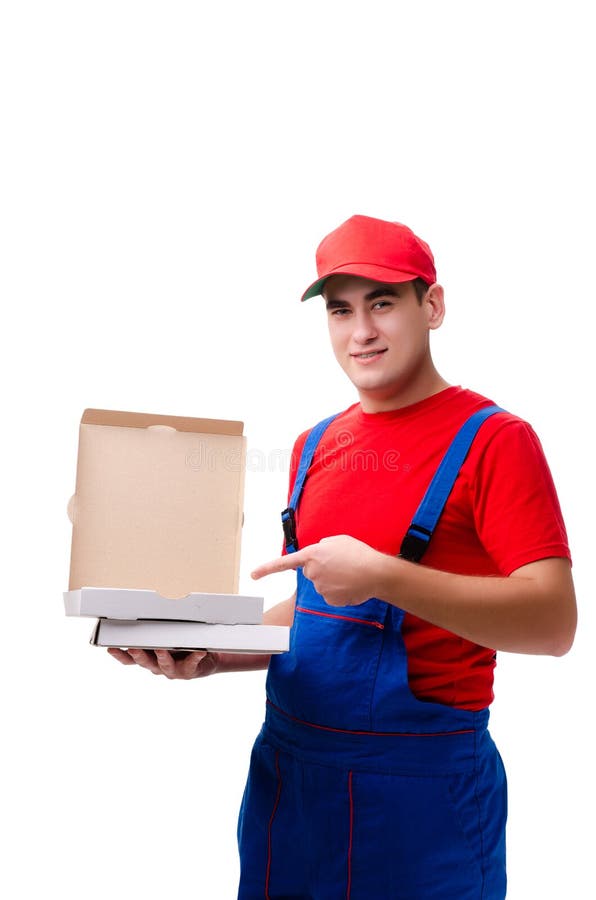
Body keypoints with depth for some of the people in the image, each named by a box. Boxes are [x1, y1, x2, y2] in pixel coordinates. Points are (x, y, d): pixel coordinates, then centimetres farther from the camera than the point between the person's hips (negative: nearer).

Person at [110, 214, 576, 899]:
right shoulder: (316, 447, 10)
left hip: (419, 784, -5)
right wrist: (212, 655, -1)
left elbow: (553, 622, -19)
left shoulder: (492, 438, -10)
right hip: (287, 766, 6)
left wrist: (382, 574, -26)